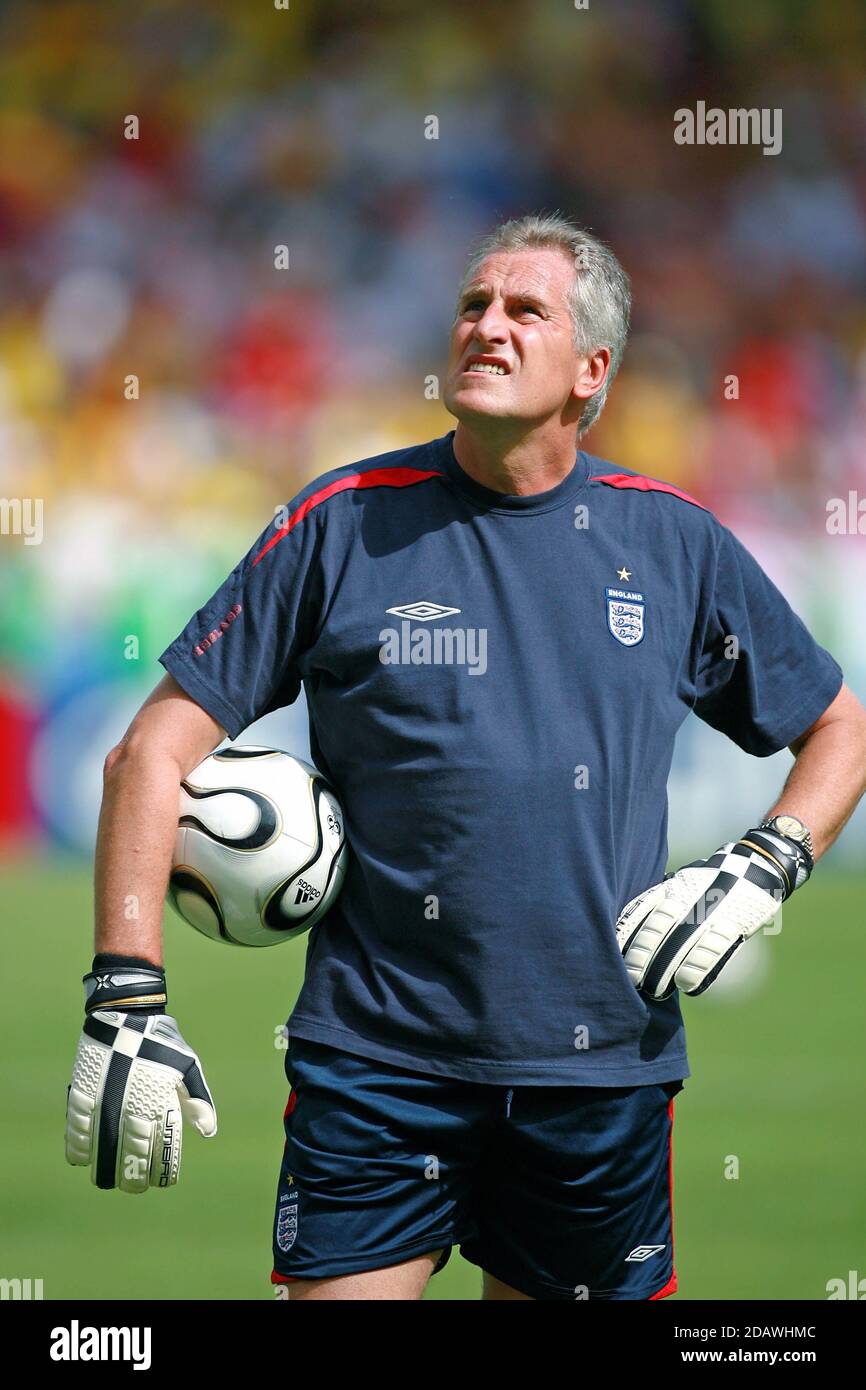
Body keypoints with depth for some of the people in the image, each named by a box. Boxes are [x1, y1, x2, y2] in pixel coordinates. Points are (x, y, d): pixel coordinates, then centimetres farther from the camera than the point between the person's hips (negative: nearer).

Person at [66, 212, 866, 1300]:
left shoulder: (675, 544, 5)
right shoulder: (343, 527, -1)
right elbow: (154, 752, -2)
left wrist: (759, 876, -1)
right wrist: (124, 1002, -10)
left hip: (603, 1077, 2)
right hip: (374, 1065, -2)